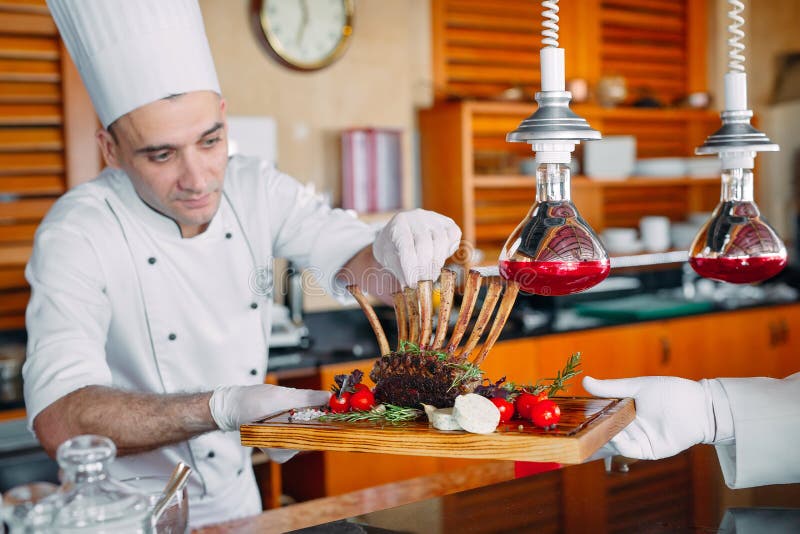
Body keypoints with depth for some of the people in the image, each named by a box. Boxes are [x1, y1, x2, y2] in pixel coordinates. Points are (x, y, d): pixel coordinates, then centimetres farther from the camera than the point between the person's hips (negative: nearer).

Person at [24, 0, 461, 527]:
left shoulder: (255, 187, -9)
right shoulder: (78, 236, -26)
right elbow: (59, 420, -34)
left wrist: (394, 250, -35)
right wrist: (223, 407, -47)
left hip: (238, 493, 5)